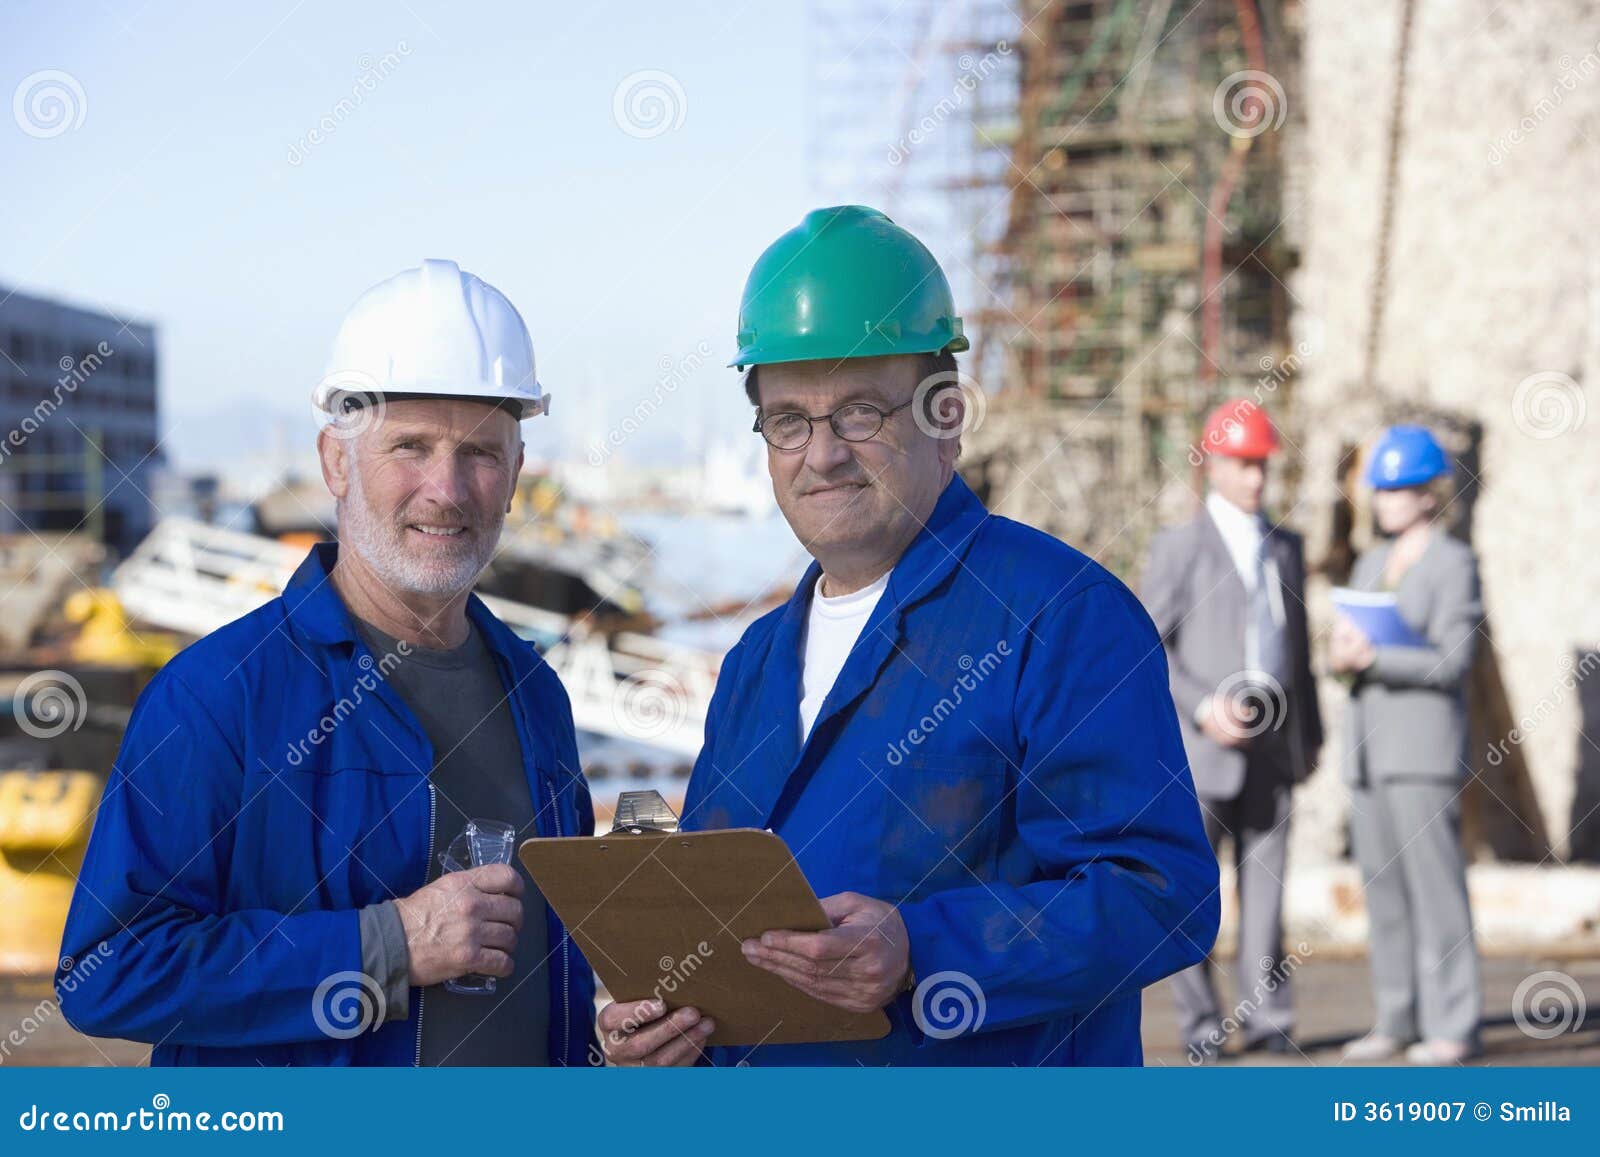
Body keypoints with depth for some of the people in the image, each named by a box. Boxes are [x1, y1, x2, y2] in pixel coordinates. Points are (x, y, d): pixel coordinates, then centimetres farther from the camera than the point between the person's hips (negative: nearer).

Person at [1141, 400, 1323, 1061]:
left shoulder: (1286, 547, 15)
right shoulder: (1178, 547, 0)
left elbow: (1298, 645, 19)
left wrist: (1311, 732, 15)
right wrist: (1203, 708, -15)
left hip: (1272, 746, 4)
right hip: (1201, 745, -4)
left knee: (1265, 883, 2)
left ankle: (1265, 1019, 4)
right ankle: (1200, 1025, 3)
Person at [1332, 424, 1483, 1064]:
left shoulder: (1454, 563, -6)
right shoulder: (1371, 563, 16)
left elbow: (1452, 661, -13)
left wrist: (1373, 658, -23)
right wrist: (1342, 655, -7)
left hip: (1424, 745, -7)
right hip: (1369, 745, 7)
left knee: (1436, 885, -8)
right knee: (1383, 887, 6)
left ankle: (1454, 1027, -6)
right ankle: (1398, 1019, 11)